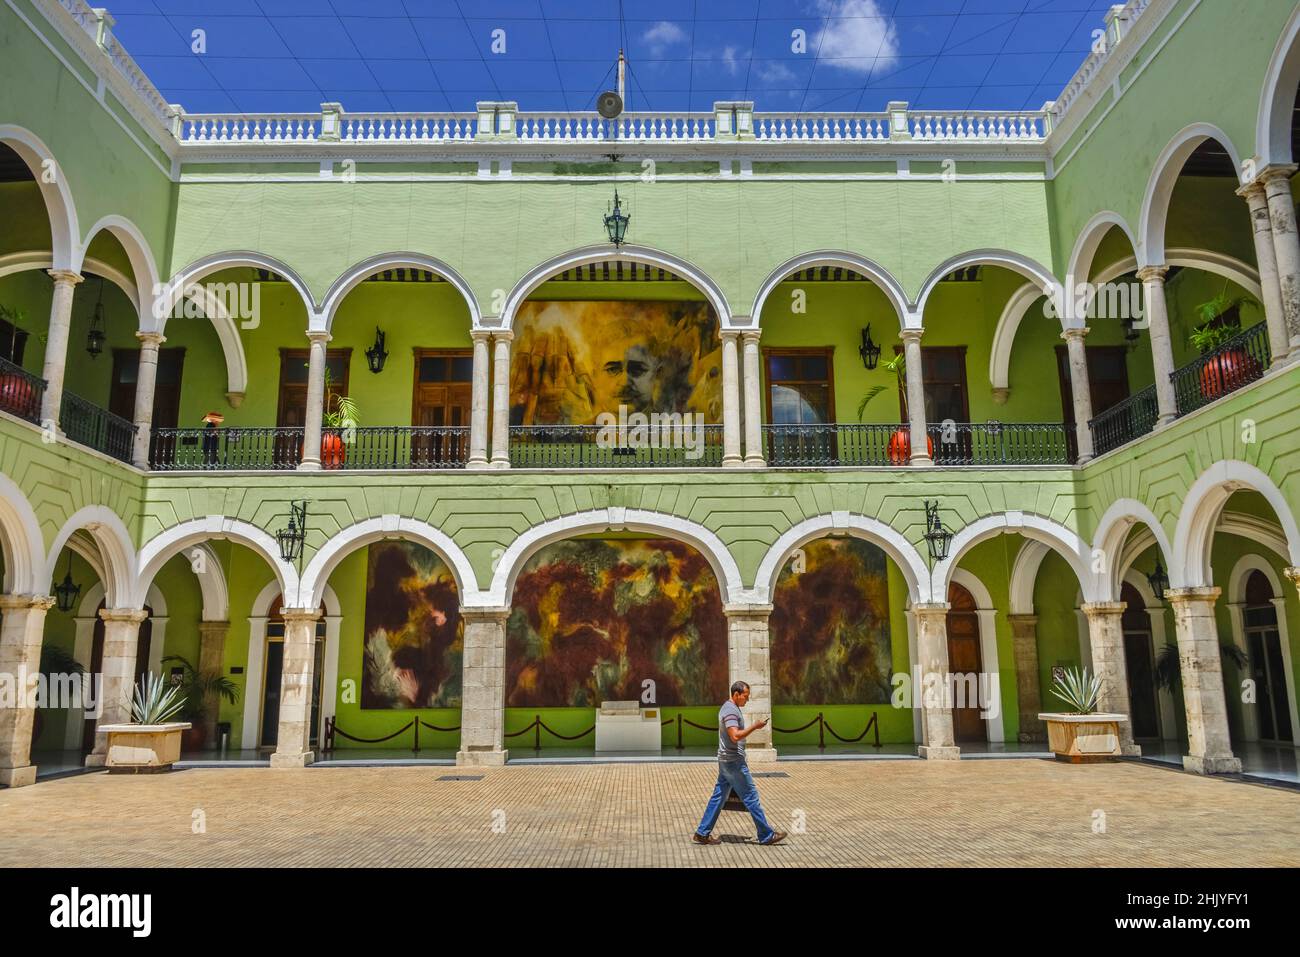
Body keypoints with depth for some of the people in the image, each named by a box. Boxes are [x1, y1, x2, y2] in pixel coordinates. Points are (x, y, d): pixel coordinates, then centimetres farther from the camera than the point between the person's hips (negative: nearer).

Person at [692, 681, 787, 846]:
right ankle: (767, 835, 5)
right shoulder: (731, 711, -18)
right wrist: (755, 726, -24)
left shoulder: (728, 708, 15)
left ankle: (702, 833, 13)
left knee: (719, 796, 11)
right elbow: (735, 736, -29)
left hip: (726, 761, 10)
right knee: (751, 796, -3)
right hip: (733, 762, -10)